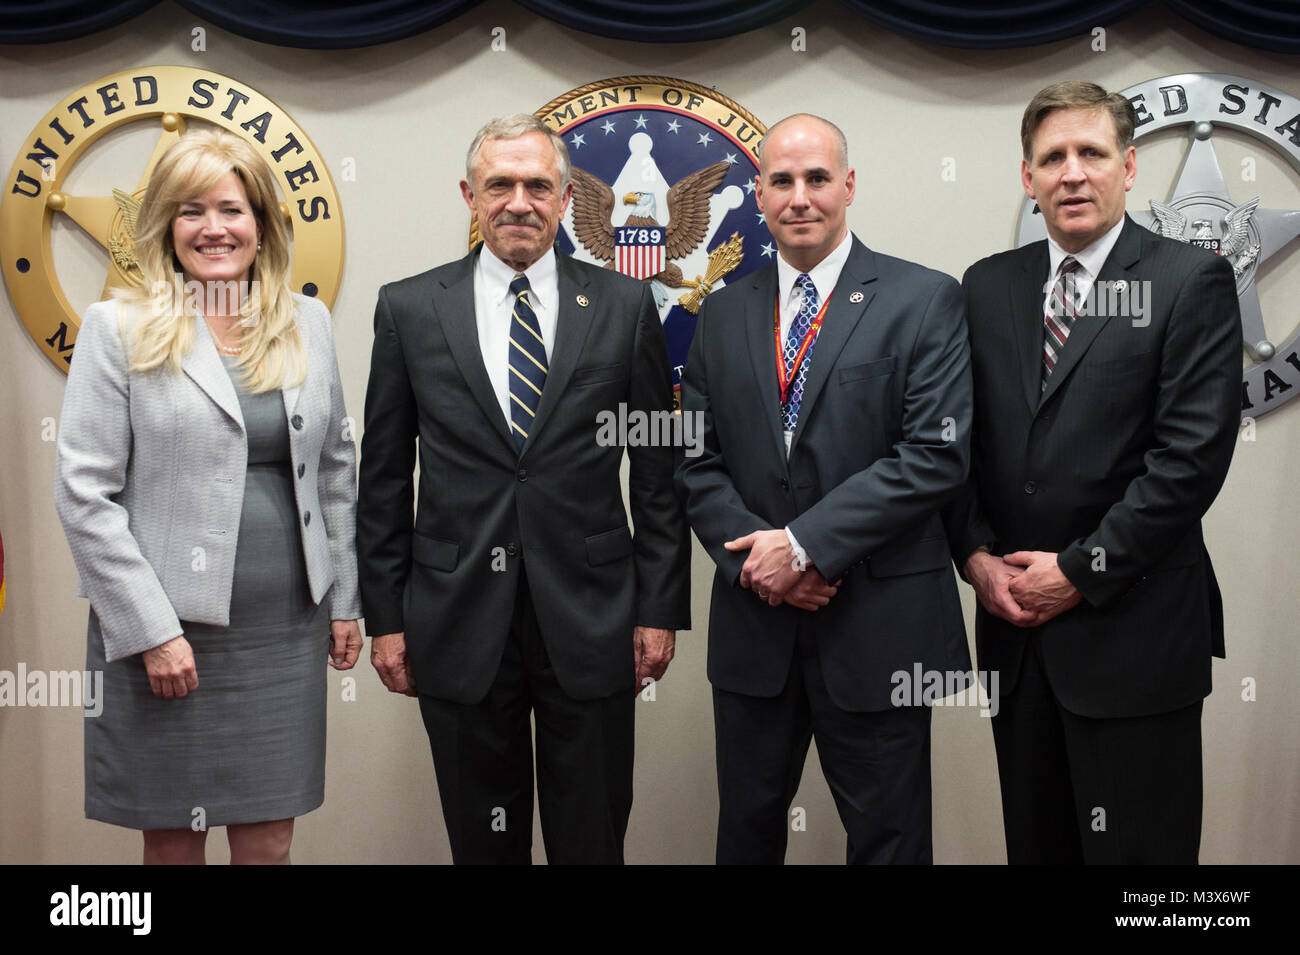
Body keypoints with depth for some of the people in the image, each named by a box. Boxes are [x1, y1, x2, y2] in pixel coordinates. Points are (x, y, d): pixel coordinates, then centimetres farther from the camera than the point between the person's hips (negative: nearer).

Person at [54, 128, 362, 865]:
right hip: (166, 633, -3)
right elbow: (85, 493, -7)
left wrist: (344, 600, 10)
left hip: (286, 628, 3)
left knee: (269, 841, 9)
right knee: (174, 839, 10)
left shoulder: (308, 323, 8)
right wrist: (152, 630, -12)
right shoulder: (119, 328, -3)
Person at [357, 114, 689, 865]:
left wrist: (661, 607, -1)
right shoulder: (409, 309, 3)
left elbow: (660, 472, 3)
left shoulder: (624, 306, 2)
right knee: (482, 840, 15)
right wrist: (385, 615, 2)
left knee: (592, 839, 12)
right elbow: (384, 478, 5)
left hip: (590, 622, 0)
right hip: (458, 625, 1)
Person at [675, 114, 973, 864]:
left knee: (887, 838, 11)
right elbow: (697, 461, 7)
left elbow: (936, 456, -13)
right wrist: (750, 553, -10)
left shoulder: (925, 301, -4)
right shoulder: (725, 313, 9)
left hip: (878, 627, -3)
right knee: (747, 829, 17)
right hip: (754, 622, 4)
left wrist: (805, 543, -17)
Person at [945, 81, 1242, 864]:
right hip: (1015, 623, 5)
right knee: (1035, 843, 15)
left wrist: (1081, 572, -13)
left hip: (1133, 633, -4)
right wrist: (977, 556, -3)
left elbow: (1192, 454, -12)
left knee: (1138, 847, 5)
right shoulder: (988, 287, 10)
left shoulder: (1192, 282, -5)